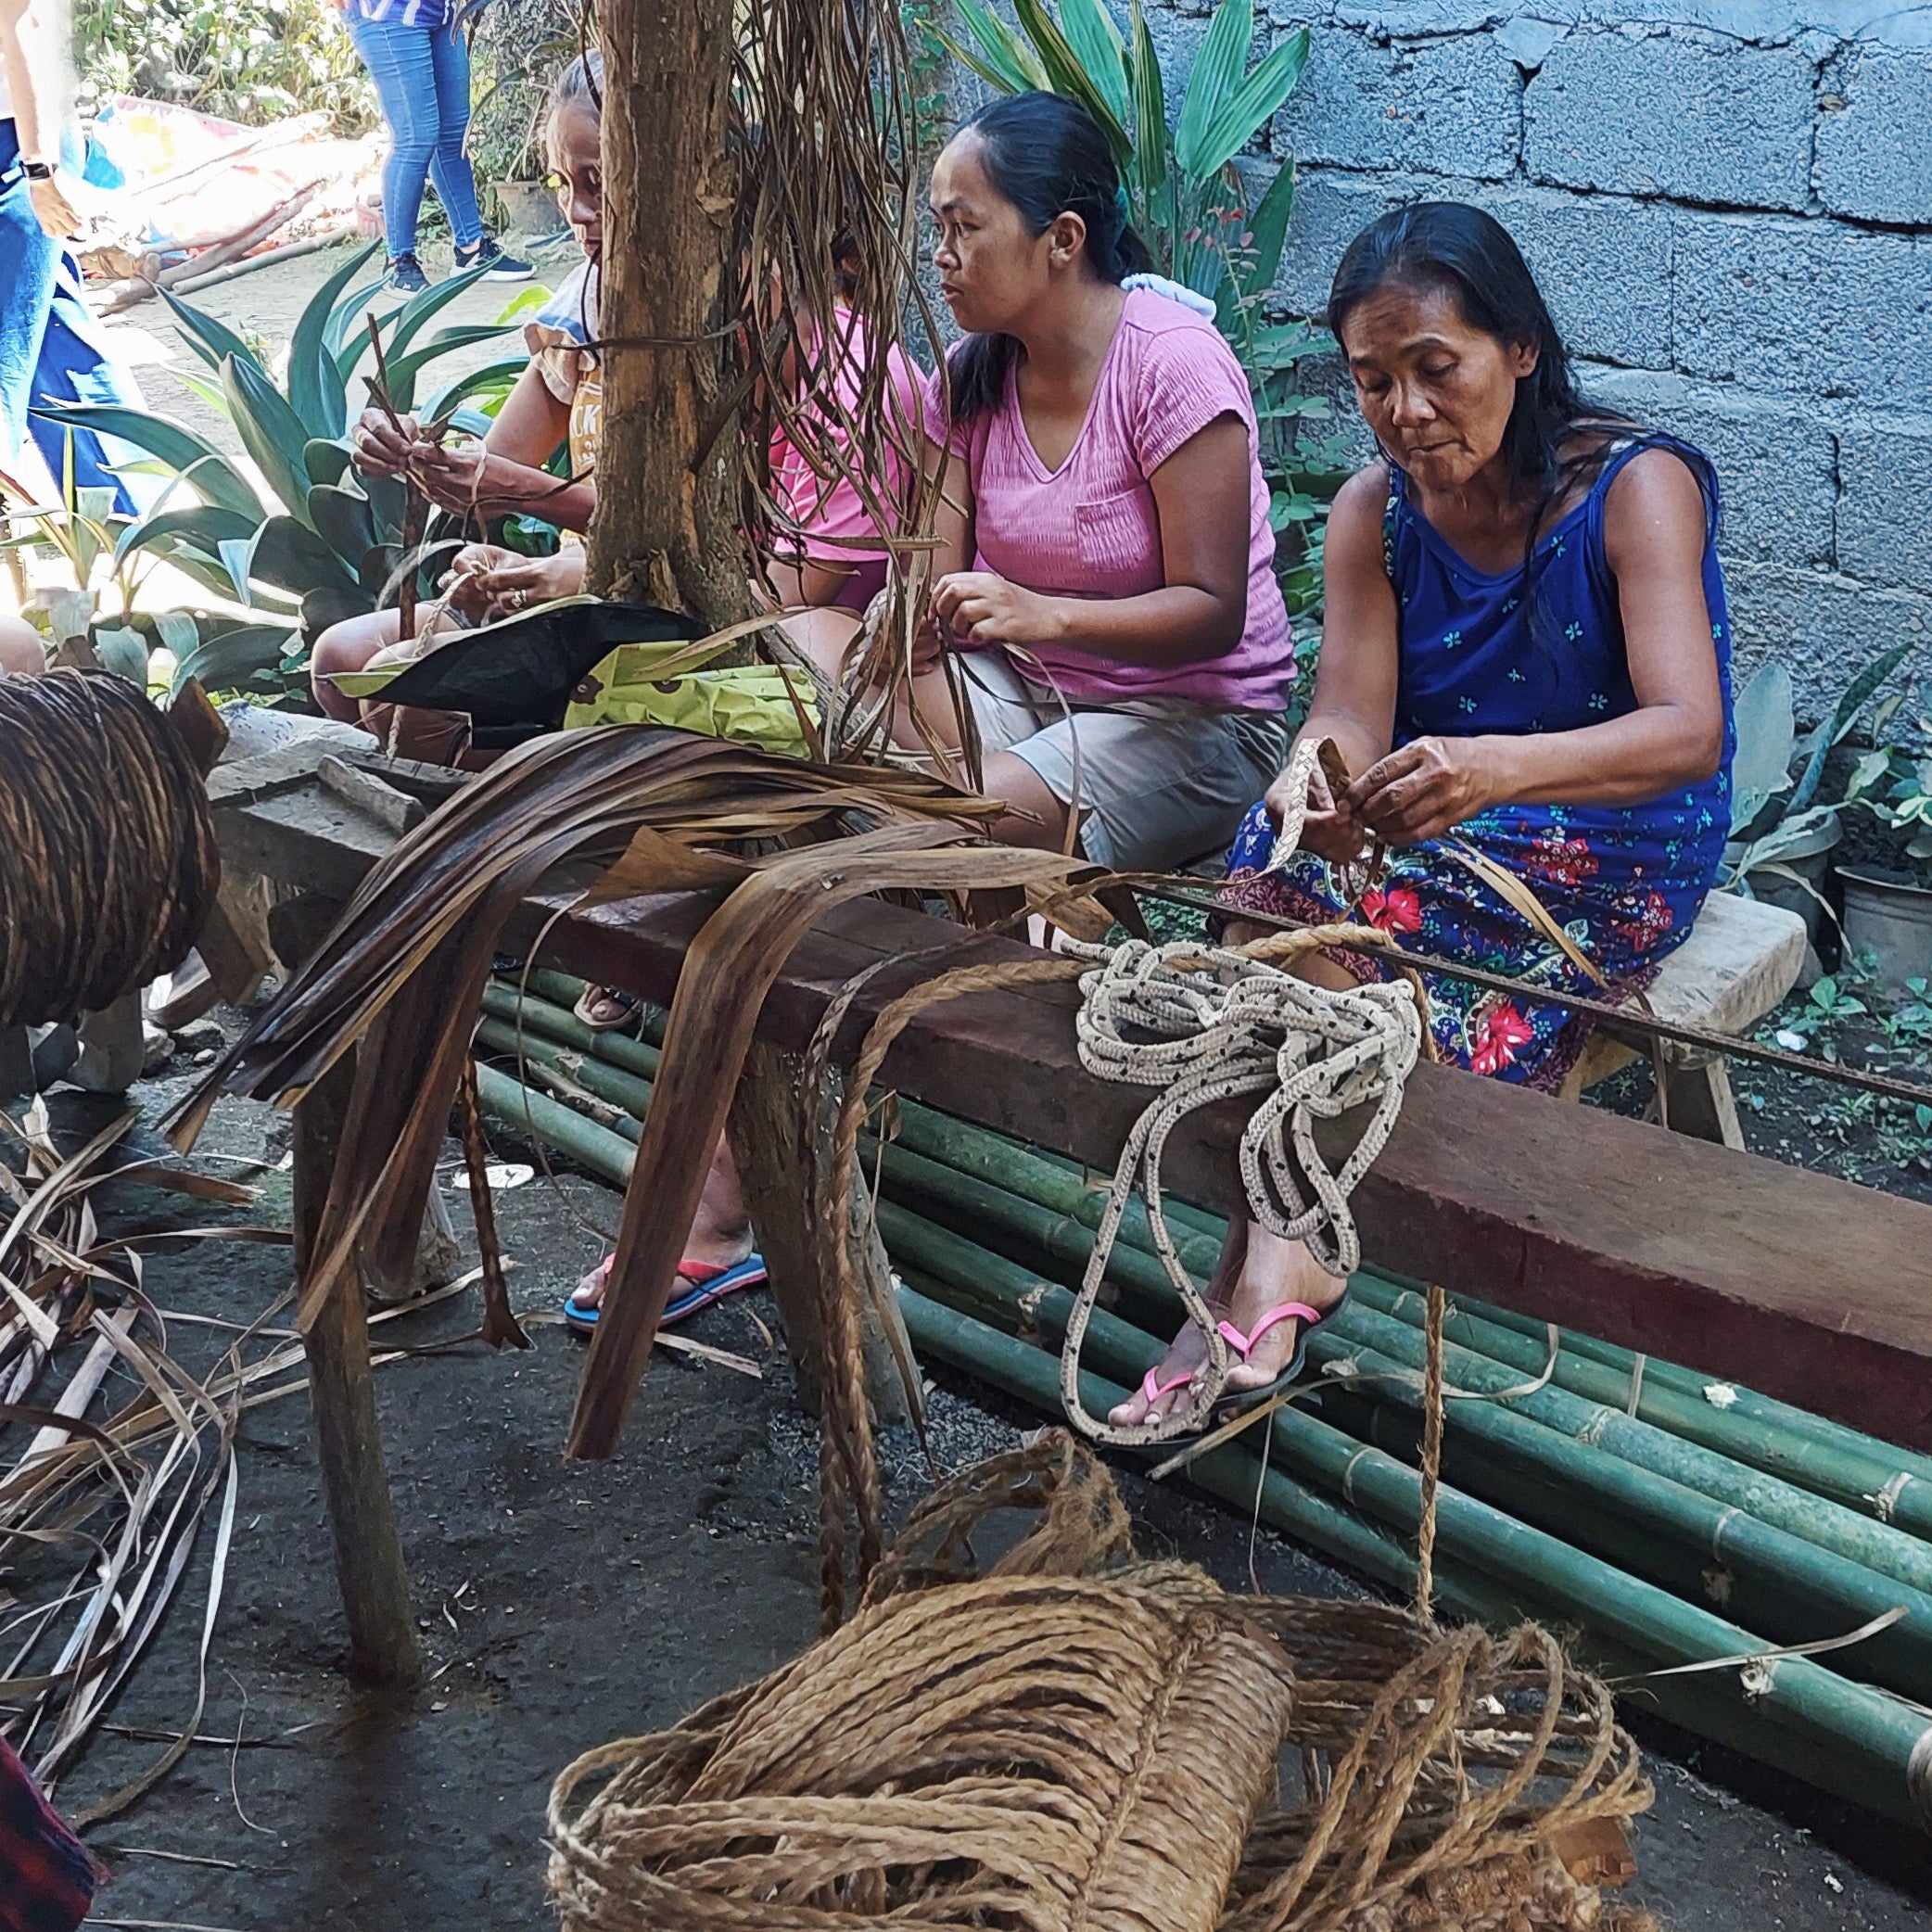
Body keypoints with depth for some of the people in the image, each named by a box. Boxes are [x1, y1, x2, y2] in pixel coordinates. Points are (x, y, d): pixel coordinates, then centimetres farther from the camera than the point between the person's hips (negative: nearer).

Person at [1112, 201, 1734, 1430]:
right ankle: (1283, 1265, -28)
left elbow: (1686, 731, -28)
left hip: (1615, 862, -5)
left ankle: (1273, 1269, -19)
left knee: (1301, 894, -27)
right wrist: (1315, 787, -38)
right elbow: (1350, 711, -11)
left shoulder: (1636, 487, -14)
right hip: (1438, 840, 5)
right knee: (1289, 841, -27)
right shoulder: (1374, 514, 1)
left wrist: (1491, 768, -48)